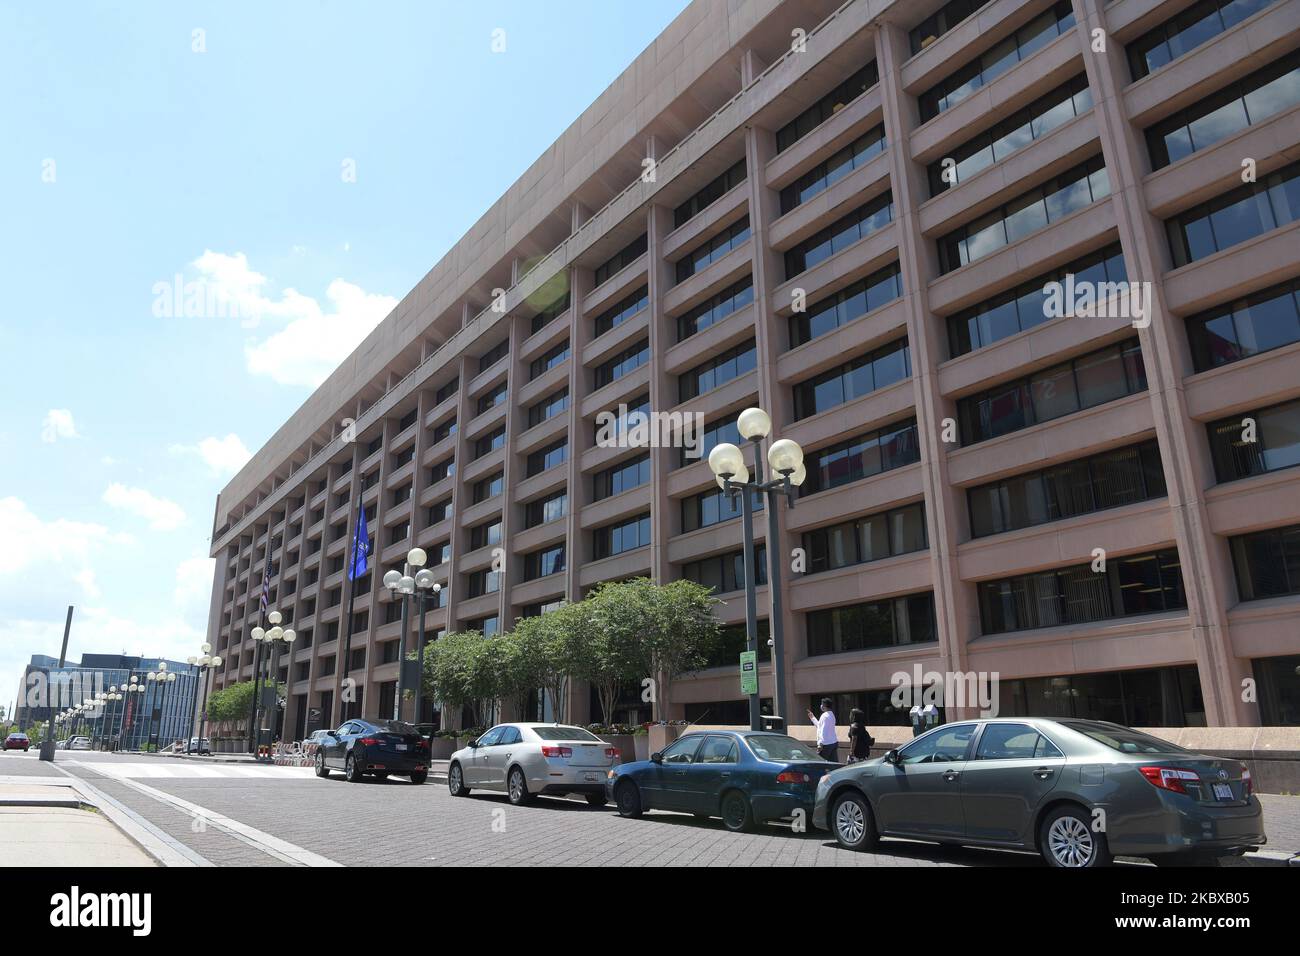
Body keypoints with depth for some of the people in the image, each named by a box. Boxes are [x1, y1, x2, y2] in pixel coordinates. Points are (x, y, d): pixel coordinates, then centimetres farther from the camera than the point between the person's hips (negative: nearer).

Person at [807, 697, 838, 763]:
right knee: (834, 763, 4)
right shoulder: (831, 715, 17)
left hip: (827, 744, -9)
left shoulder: (825, 716, -13)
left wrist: (820, 744, -21)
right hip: (834, 742, 9)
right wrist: (813, 718, 34)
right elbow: (820, 726, 28)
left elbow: (824, 731, -20)